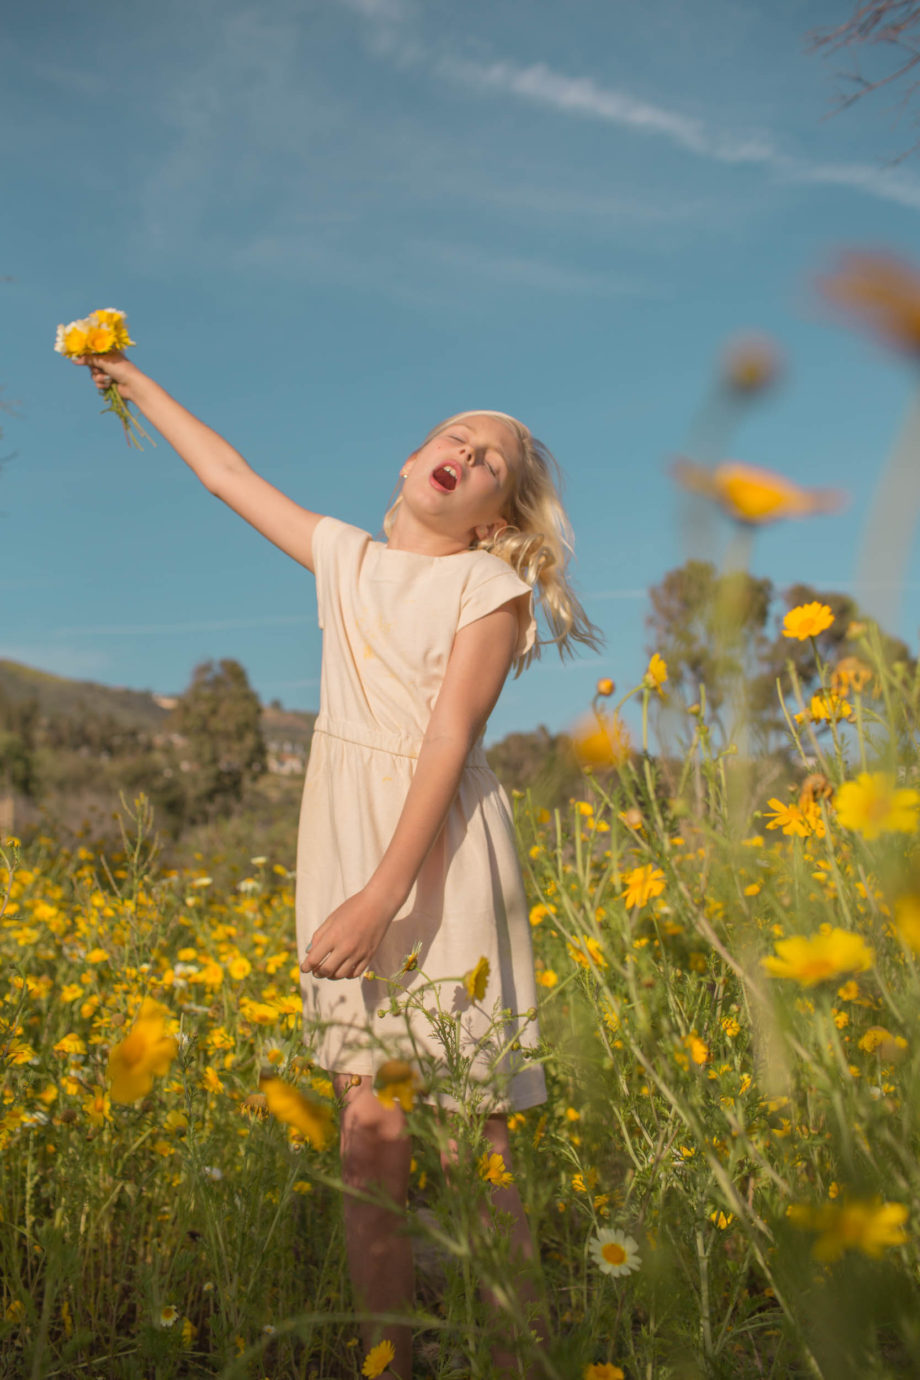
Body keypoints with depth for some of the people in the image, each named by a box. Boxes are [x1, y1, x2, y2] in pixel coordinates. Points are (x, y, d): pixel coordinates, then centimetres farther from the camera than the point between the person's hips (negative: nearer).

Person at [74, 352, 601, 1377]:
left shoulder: (488, 583, -3)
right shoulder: (346, 558, 12)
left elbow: (449, 738, -14)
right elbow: (230, 474, 24)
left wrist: (384, 896, -23)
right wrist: (135, 382, 32)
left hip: (443, 863, -4)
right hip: (347, 852, 4)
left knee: (474, 1148, 0)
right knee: (369, 1134, 3)